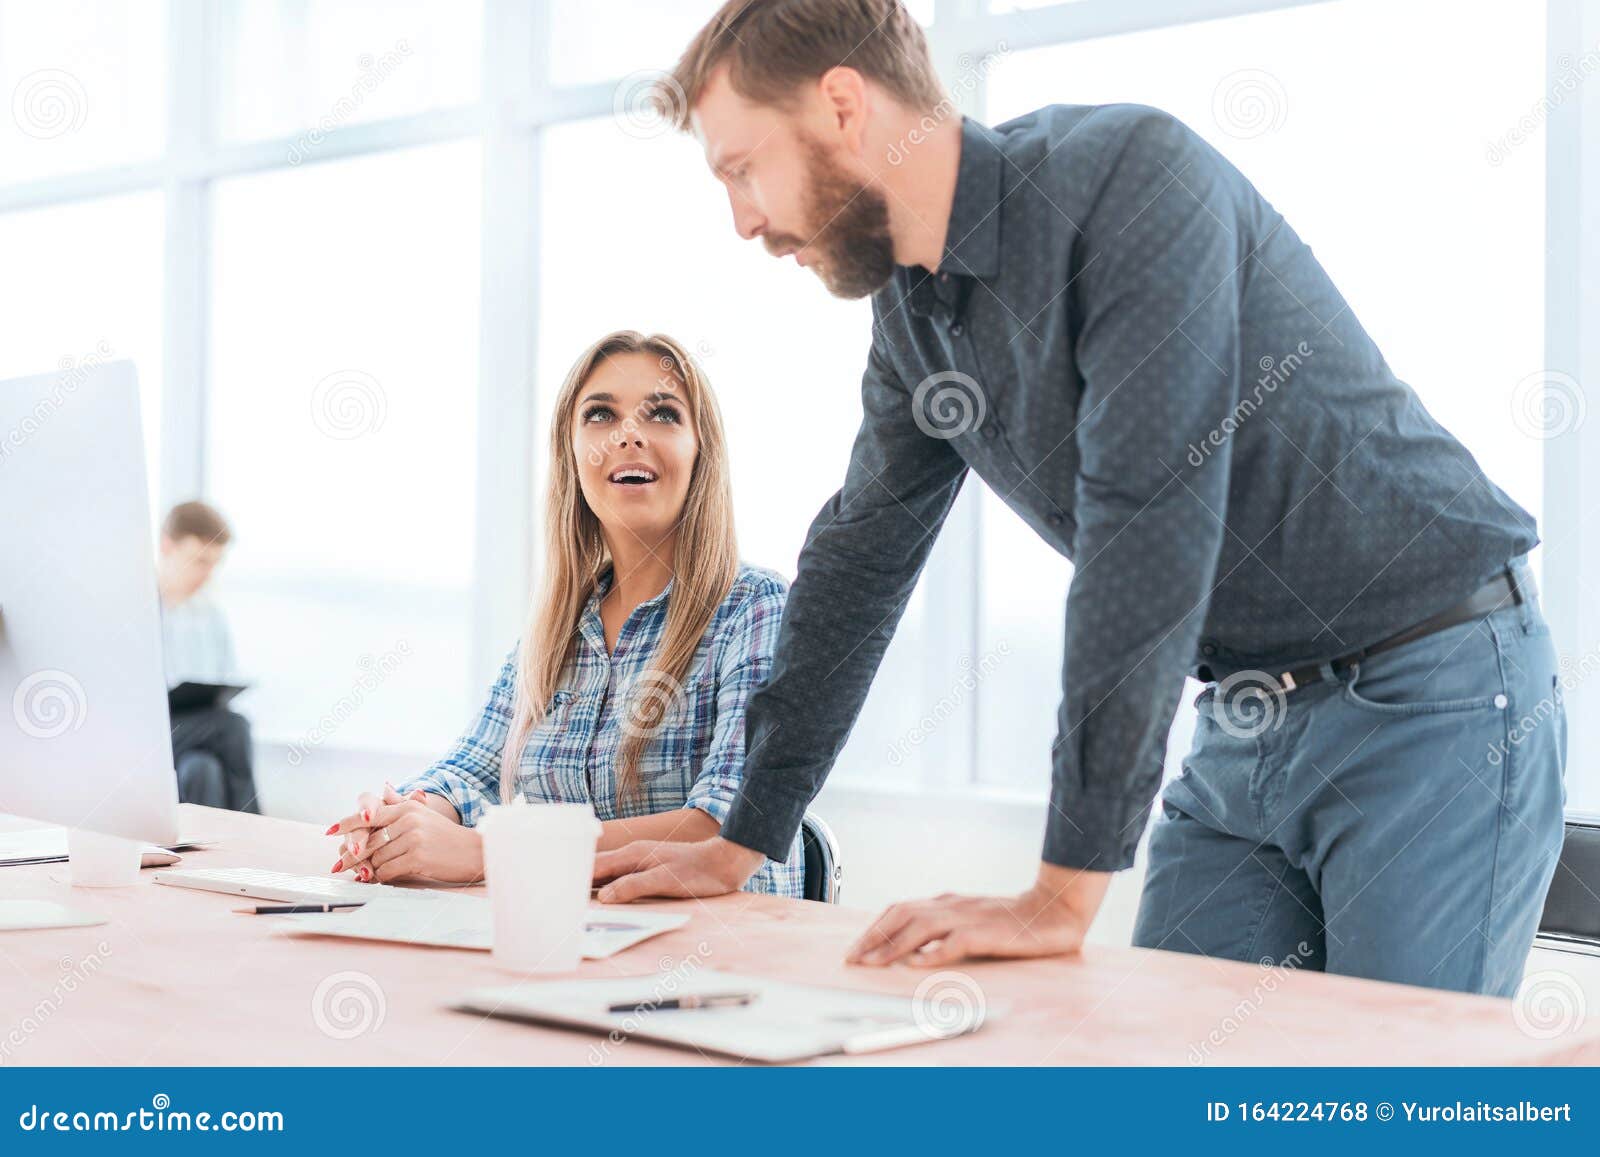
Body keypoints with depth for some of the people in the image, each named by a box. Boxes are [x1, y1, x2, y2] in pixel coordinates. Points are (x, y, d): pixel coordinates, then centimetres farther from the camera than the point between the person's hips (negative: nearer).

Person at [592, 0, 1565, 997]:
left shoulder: (1130, 172, -22)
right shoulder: (913, 314, 4)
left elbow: (1149, 526, -30)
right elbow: (859, 562, 14)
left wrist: (1065, 894, -30)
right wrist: (738, 847, 14)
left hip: (1433, 698, -7)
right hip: (1248, 724, 7)